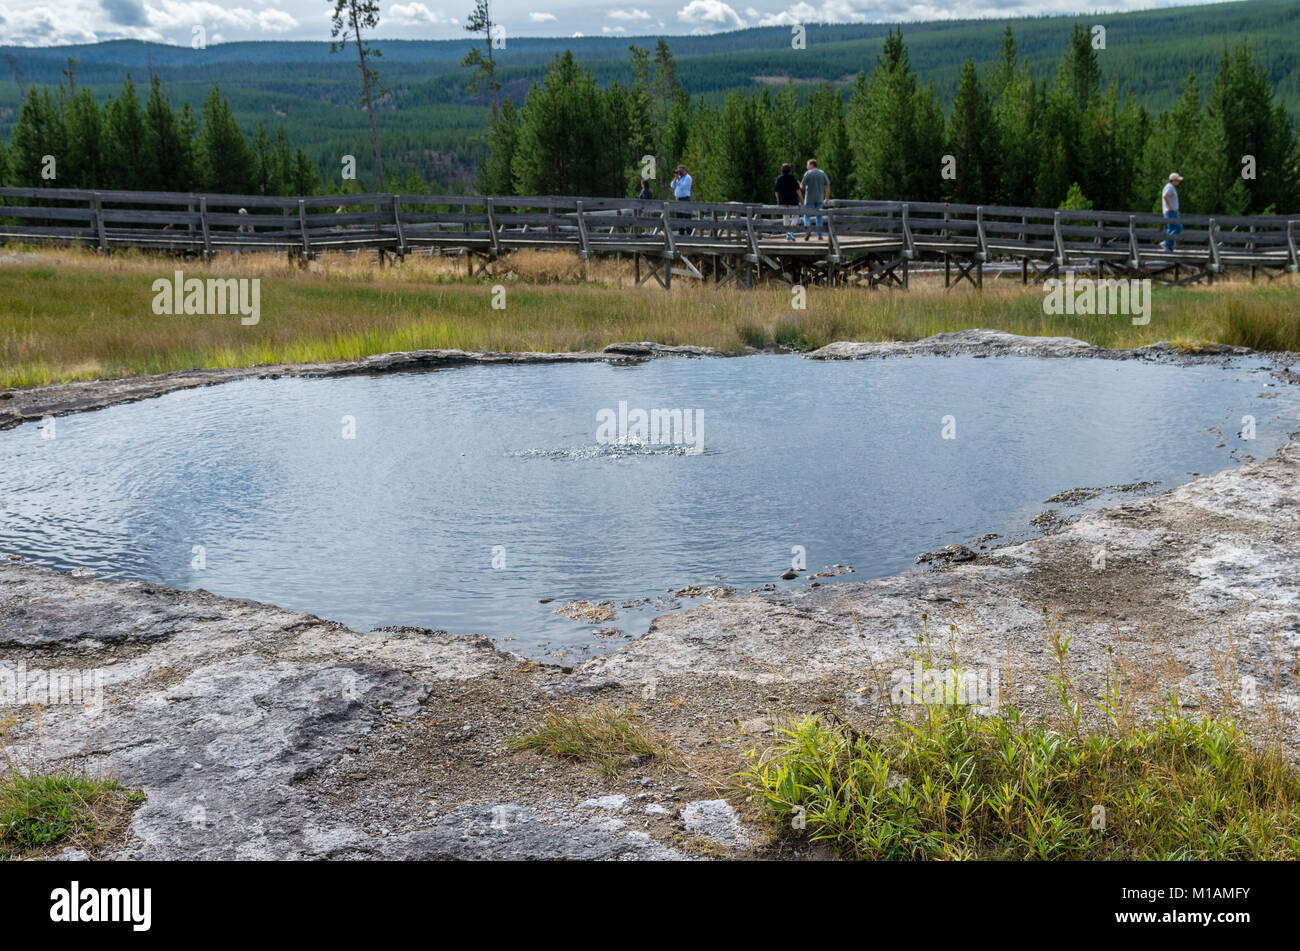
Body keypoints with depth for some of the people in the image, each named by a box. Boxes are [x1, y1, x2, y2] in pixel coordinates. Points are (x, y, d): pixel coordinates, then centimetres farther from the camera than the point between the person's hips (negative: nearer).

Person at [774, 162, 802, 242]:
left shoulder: (778, 178, 4)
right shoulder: (792, 178, -7)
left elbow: (776, 191, 7)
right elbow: (798, 190, -9)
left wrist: (778, 200, 19)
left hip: (782, 201, 3)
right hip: (792, 201, -3)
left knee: (786, 217, 11)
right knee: (795, 216, 9)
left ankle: (787, 235, 7)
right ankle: (791, 231, -15)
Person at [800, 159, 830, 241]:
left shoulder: (808, 173, -4)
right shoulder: (822, 173, 7)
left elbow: (802, 187, -6)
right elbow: (827, 186, 2)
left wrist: (799, 185, 17)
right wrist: (827, 198, 7)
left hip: (809, 198, -3)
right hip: (820, 198, 3)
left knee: (807, 215, 4)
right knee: (819, 216, 11)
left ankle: (808, 230, -21)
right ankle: (819, 235, 7)